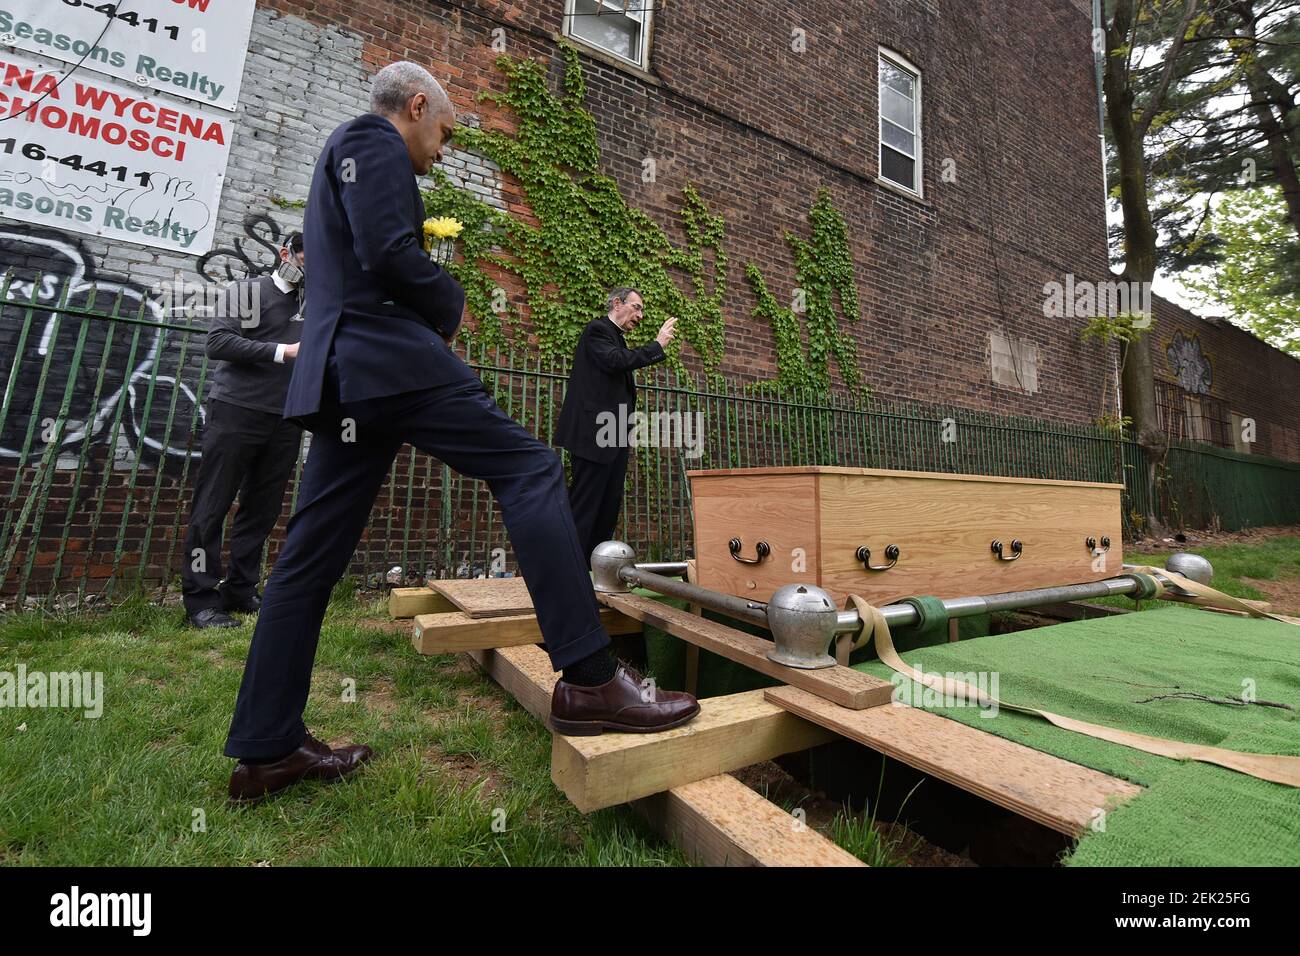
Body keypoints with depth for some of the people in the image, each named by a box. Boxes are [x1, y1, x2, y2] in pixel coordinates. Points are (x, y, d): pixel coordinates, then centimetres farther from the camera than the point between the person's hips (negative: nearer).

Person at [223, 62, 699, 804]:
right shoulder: (375, 138, 3)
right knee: (533, 471, -13)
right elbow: (388, 253, -14)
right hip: (390, 355, -10)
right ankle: (589, 680, -17)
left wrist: (432, 307, 18)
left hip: (344, 368, 10)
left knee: (312, 558, 6)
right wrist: (451, 304, 2)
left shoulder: (344, 153, 33)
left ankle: (265, 752, 15)